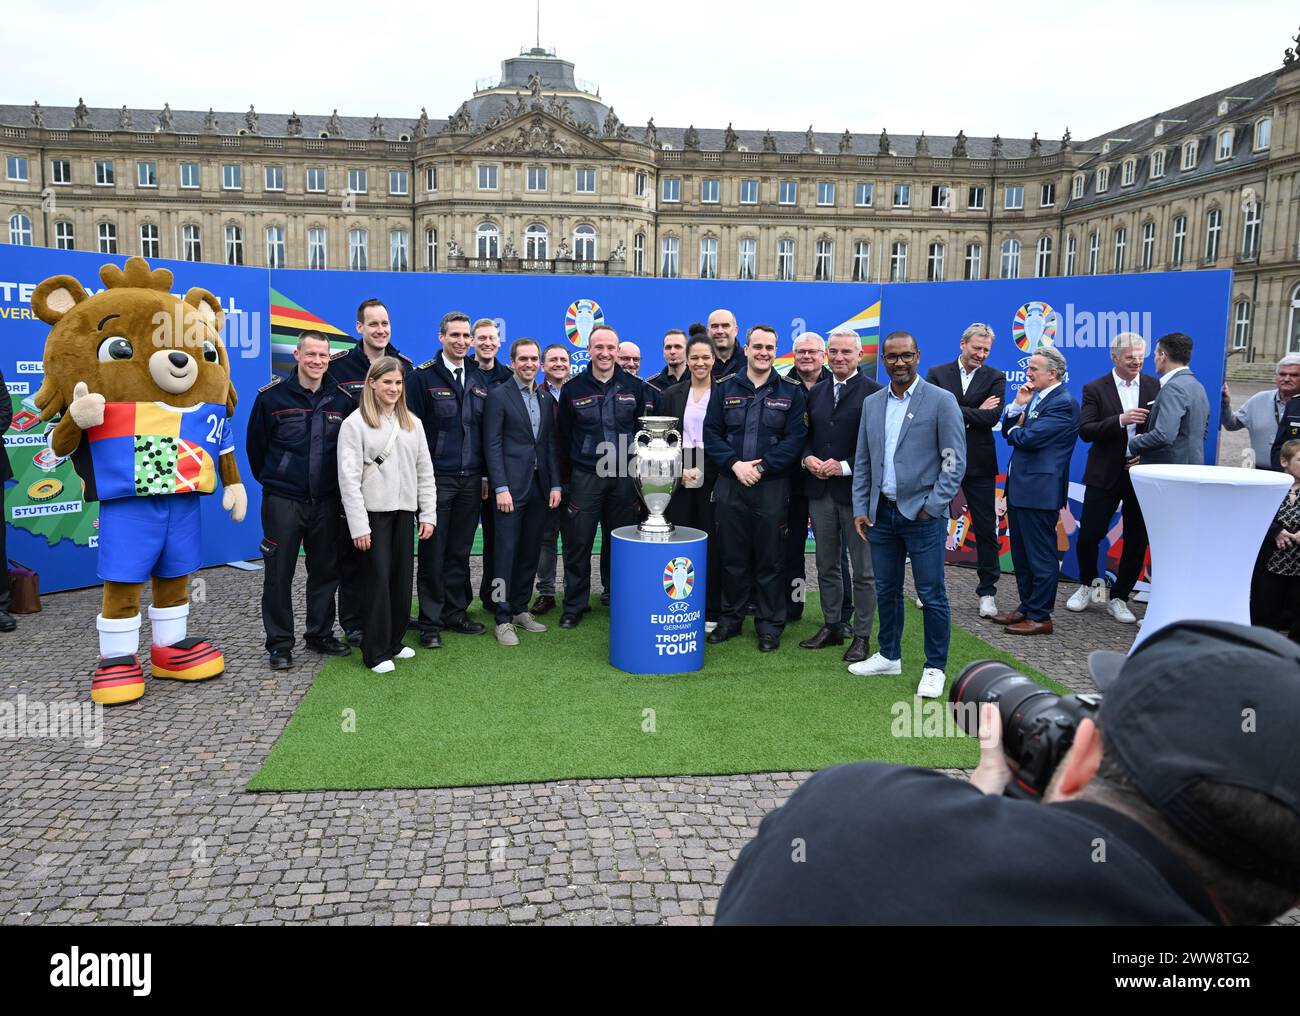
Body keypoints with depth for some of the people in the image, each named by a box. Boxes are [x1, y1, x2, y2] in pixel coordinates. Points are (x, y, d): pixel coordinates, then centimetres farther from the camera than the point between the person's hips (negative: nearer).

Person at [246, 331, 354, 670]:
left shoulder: (341, 400, 4)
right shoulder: (272, 396, -4)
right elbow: (255, 445, 5)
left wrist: (339, 486, 10)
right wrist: (270, 480, 11)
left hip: (326, 500, 3)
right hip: (282, 501, -3)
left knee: (325, 570, 10)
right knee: (279, 573, 2)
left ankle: (320, 634, 24)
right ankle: (279, 643, 13)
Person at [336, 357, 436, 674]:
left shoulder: (412, 423, 11)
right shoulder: (355, 423, -4)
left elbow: (424, 472, 12)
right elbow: (349, 477, -9)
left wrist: (428, 514, 6)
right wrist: (358, 525, -13)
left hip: (404, 511, 5)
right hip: (373, 512, -5)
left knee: (402, 577, 8)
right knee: (378, 578, -3)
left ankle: (394, 641, 23)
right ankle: (376, 651, 7)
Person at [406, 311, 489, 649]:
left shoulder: (478, 379, 12)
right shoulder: (423, 376, -5)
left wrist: (485, 474, 10)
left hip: (471, 481, 5)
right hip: (437, 480, -5)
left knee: (460, 552, 12)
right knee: (433, 552, 2)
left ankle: (456, 613, 23)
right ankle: (430, 622, 12)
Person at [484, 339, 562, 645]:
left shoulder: (545, 399, 14)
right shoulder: (499, 396, -3)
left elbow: (551, 444, 14)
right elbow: (492, 445, -8)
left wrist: (555, 485, 7)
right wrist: (501, 488, -14)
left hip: (539, 487, 5)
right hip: (512, 487, -5)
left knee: (530, 551, 10)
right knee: (507, 552, -2)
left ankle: (520, 609, 21)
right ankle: (503, 619, 4)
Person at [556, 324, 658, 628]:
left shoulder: (636, 387, 3)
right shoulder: (572, 389, 1)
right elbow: (564, 435, 7)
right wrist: (567, 472, 5)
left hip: (624, 477, 1)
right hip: (585, 476, -1)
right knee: (578, 543, 1)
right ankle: (574, 605, 14)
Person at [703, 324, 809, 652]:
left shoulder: (791, 391, 3)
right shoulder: (725, 388, 7)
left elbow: (795, 438, -4)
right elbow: (711, 433, 3)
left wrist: (761, 467, -13)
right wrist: (735, 464, -11)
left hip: (772, 486, -2)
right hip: (730, 484, 2)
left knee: (770, 559, 5)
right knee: (731, 556, 9)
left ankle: (770, 625, 16)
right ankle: (730, 619, 23)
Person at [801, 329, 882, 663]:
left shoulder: (874, 393, -7)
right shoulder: (816, 393, 12)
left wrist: (844, 467, -17)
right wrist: (807, 457, -4)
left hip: (855, 490, -6)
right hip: (820, 491, 6)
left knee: (863, 569, 3)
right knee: (826, 566, 14)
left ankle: (862, 636, 13)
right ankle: (831, 627, 26)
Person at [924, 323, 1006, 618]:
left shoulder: (995, 378, 2)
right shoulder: (937, 374, 1)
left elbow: (992, 417, -13)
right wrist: (974, 412, -14)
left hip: (978, 463, 0)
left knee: (985, 529, 5)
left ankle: (987, 591, 17)